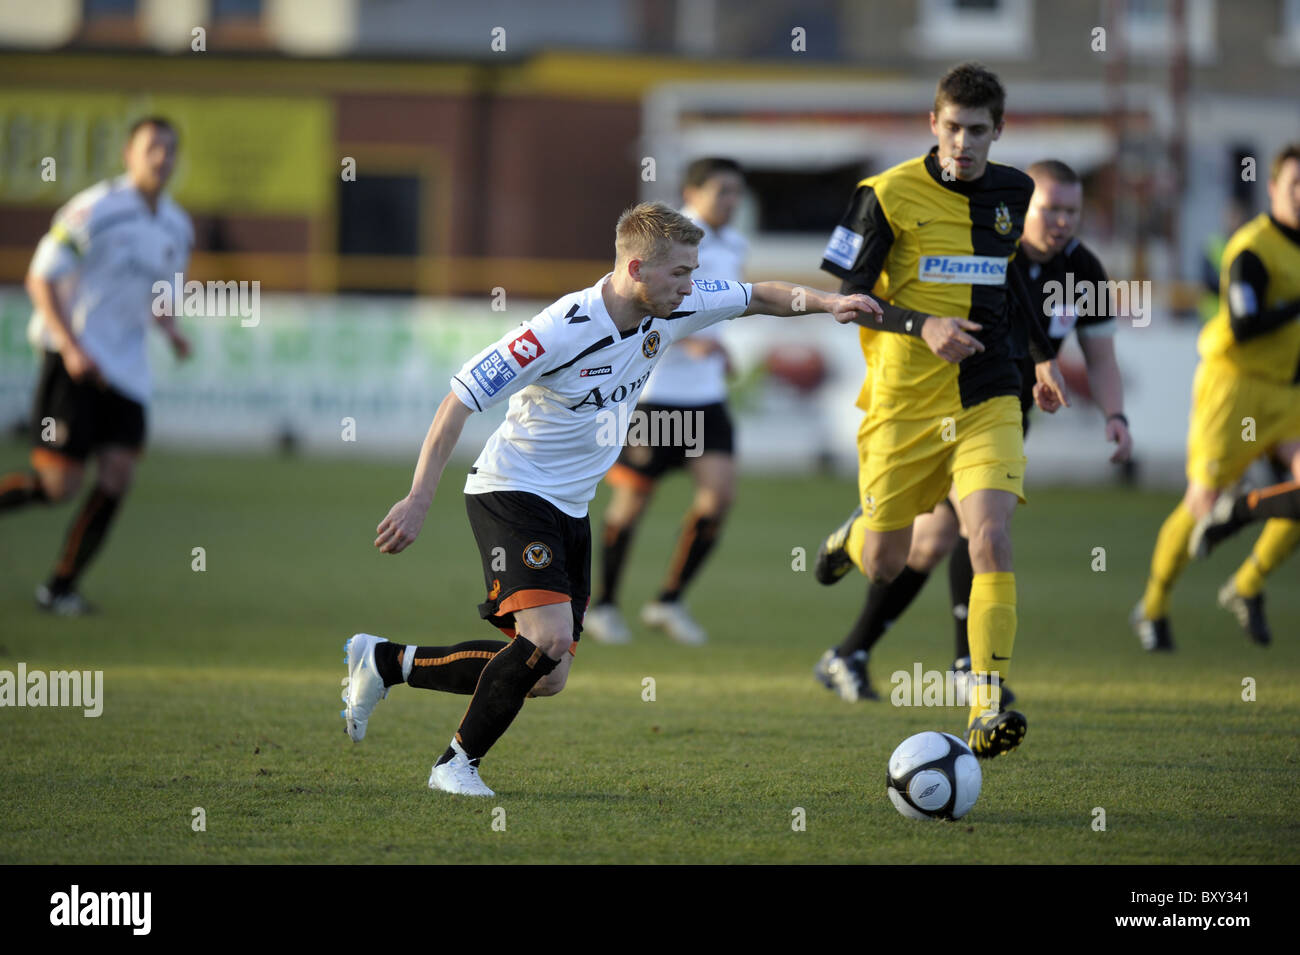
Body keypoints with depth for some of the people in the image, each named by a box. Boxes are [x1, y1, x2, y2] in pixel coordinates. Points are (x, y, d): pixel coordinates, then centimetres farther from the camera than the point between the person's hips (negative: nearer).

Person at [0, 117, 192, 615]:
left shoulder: (177, 228, 10)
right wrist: (72, 347, -21)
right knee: (60, 483, -11)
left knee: (117, 476, -5)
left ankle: (60, 587, 6)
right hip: (72, 359, -6)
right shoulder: (95, 210, -12)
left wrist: (171, 330, 4)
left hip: (125, 367, 6)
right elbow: (41, 278, -12)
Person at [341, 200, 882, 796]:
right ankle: (457, 764, -9)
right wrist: (419, 500, -26)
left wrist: (824, 302, -6)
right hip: (512, 494, -8)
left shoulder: (672, 309, -4)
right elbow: (459, 399, -22)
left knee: (546, 678, 5)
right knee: (549, 637, -26)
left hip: (569, 511, 8)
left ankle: (385, 662, 21)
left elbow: (756, 298, 13)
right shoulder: (563, 329, -25)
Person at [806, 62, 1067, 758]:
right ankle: (857, 534, 49)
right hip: (905, 404, -2)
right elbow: (848, 296, -6)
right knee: (883, 567, 8)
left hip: (988, 402, 2)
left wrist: (1042, 358, 24)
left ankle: (987, 708, -19)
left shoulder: (1014, 193, 6)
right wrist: (921, 327, -20)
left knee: (991, 536, -19)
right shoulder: (888, 194, -8)